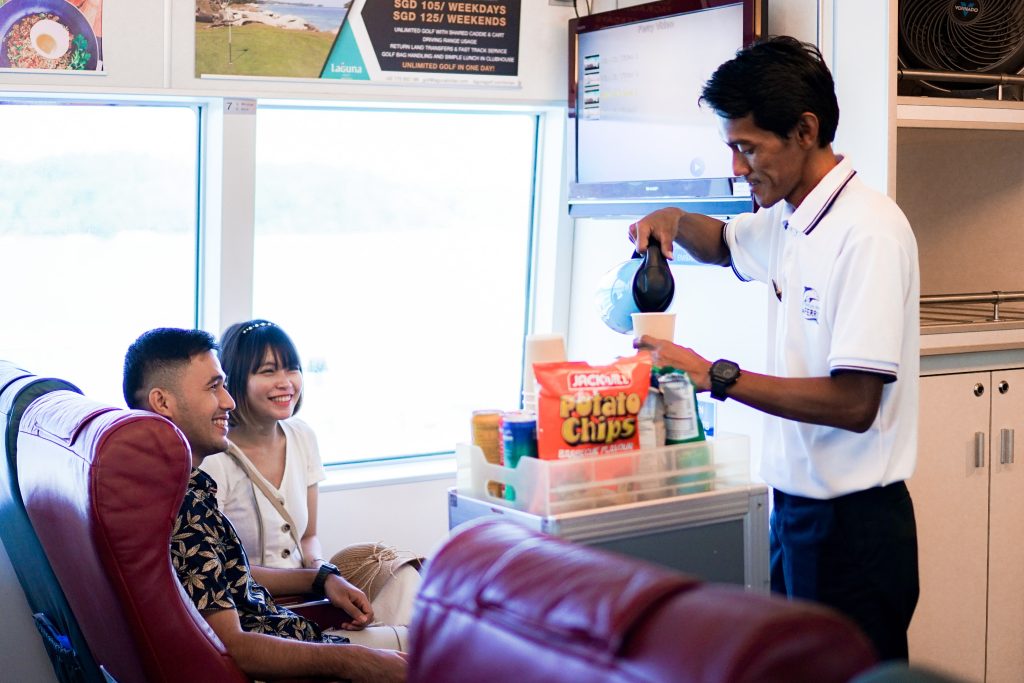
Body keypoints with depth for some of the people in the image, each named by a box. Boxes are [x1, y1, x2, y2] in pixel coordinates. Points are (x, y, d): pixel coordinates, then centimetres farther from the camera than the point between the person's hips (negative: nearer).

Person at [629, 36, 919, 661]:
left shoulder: (868, 231, -19)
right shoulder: (785, 220, 9)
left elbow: (854, 404, -24)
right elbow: (724, 243, 32)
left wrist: (716, 375, -22)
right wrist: (672, 221, 9)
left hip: (853, 524, -9)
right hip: (797, 507, 9)